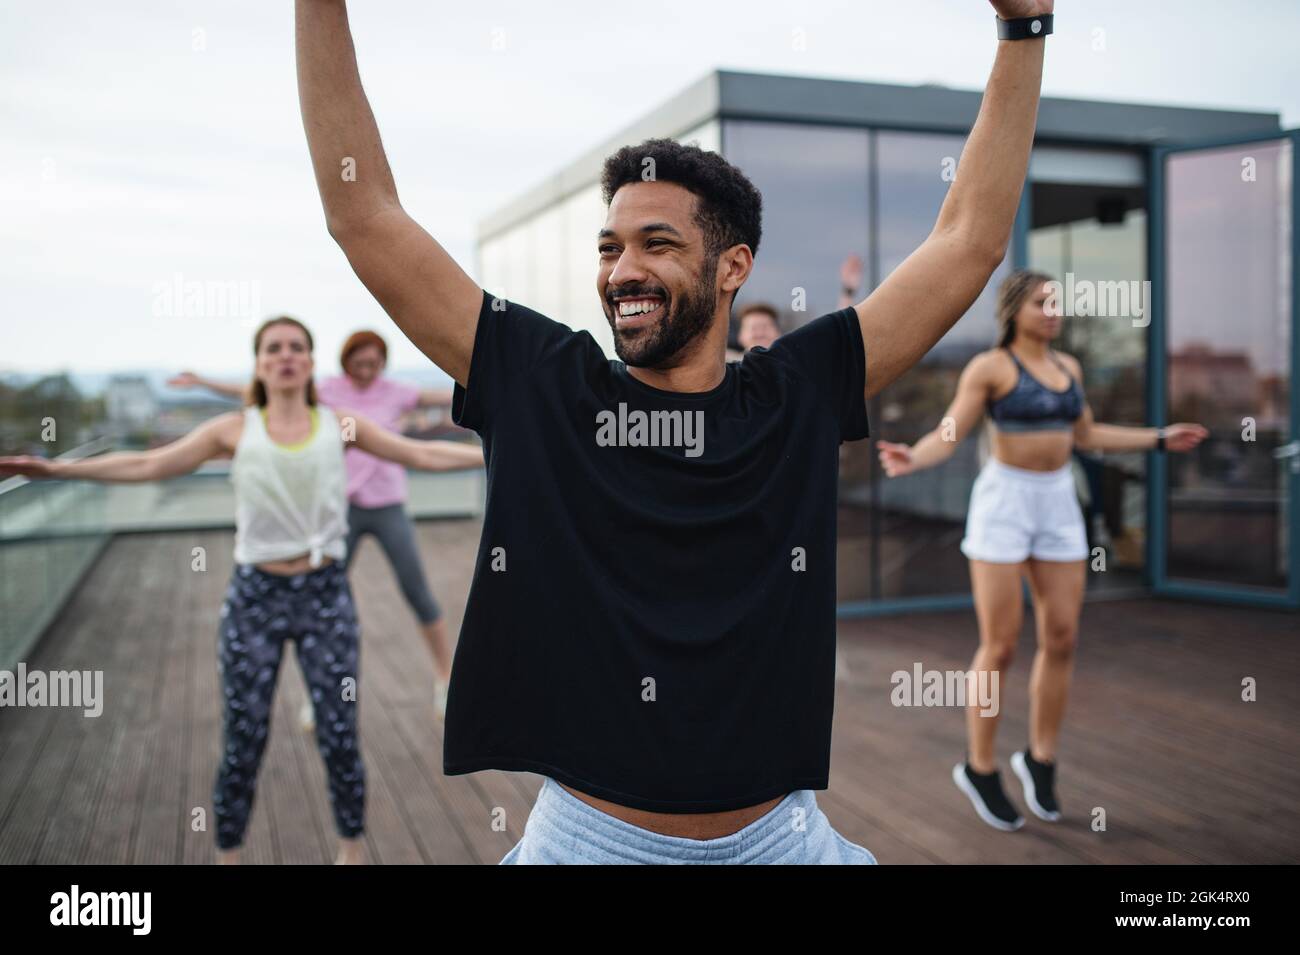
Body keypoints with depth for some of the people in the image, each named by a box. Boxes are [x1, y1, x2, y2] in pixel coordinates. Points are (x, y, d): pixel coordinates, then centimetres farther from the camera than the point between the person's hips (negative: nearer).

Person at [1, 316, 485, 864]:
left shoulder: (339, 425, 3)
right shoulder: (235, 430, 1)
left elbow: (422, 455, 2)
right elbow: (148, 465, -2)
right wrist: (56, 469, -10)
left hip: (325, 594, 0)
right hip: (255, 596, 0)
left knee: (339, 737, 5)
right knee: (242, 742, 7)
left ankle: (351, 853, 26)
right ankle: (227, 856, 26)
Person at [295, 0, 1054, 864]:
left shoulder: (801, 395, -3)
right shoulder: (536, 385, -5)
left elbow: (972, 241, 1)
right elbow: (365, 218, -4)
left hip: (778, 833, 1)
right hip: (585, 833, 0)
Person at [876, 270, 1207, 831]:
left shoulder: (1067, 366, 12)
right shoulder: (987, 367, -8)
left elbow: (1086, 437, 21)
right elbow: (946, 438, -12)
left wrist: (1160, 439, 23)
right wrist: (911, 460, -34)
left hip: (1057, 506, 6)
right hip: (1002, 504, -6)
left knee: (1061, 639, 4)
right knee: (1000, 648, -4)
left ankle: (1039, 759, 22)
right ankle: (980, 768, 12)